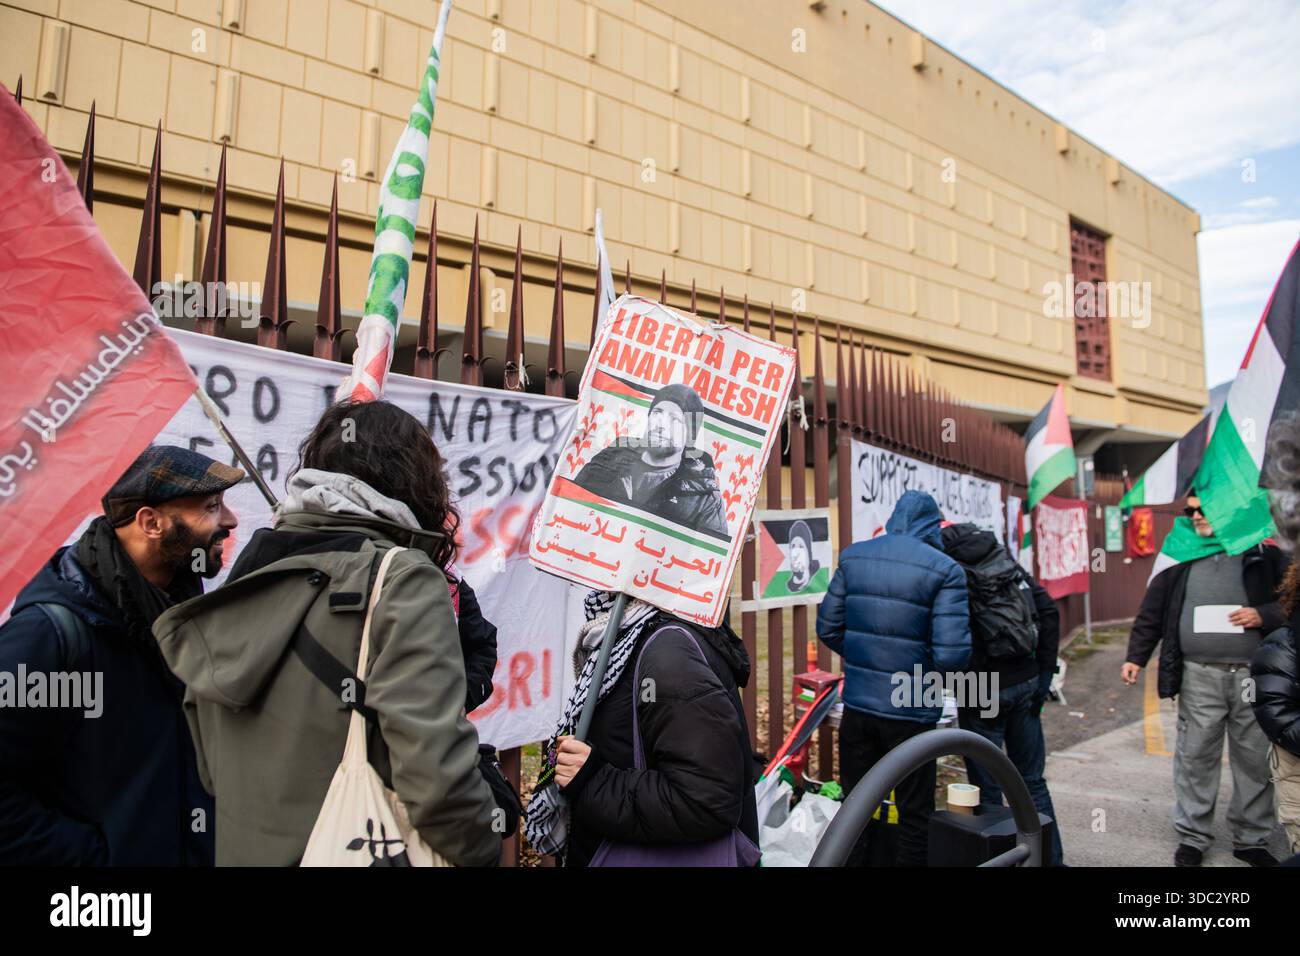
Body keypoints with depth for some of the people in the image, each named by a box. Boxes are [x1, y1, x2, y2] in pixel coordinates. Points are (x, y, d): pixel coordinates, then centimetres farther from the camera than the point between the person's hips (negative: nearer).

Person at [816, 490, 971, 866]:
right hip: (911, 711, -3)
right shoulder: (944, 570, -12)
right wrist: (934, 671, 4)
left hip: (857, 704, 4)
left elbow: (827, 627, 3)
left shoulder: (853, 556, 0)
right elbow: (952, 653, -18)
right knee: (915, 813, 14)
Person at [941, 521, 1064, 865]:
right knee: (1032, 781, 19)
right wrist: (1044, 671, 9)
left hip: (983, 692, -6)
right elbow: (1048, 610, 7)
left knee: (987, 789, 7)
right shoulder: (1001, 554, 7)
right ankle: (1051, 858, 27)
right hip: (1026, 683, 6)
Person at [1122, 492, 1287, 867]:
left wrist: (1265, 616, -14)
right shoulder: (1179, 557, 5)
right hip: (1200, 677, 0)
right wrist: (1135, 657, 1)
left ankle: (1251, 840, 26)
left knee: (1256, 760, 10)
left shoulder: (1261, 553, 3)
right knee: (1195, 758, 5)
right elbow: (1152, 613, 6)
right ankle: (1193, 837, 17)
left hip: (1255, 675, 0)